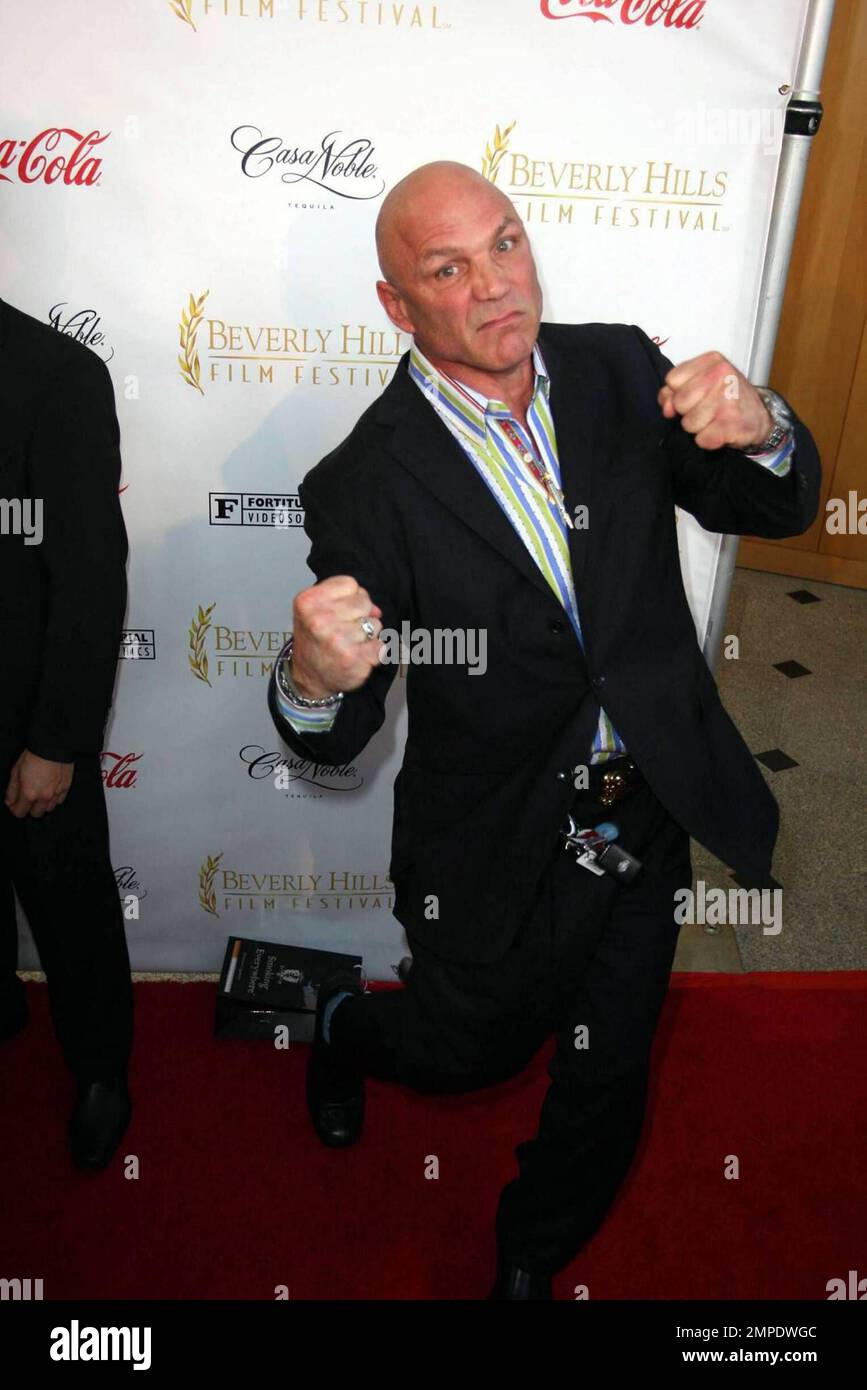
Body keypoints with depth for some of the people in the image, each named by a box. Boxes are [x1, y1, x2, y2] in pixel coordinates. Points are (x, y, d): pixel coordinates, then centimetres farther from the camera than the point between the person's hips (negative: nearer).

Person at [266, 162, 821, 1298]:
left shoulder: (620, 369, -7)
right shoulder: (367, 485, -19)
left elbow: (775, 509, 1)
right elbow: (337, 736, -18)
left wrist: (759, 431, -23)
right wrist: (313, 681, -43)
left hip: (653, 814, 4)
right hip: (499, 851, -4)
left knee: (610, 1080, 21)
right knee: (469, 1052, 22)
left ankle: (533, 1258, 54)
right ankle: (346, 1029, 60)